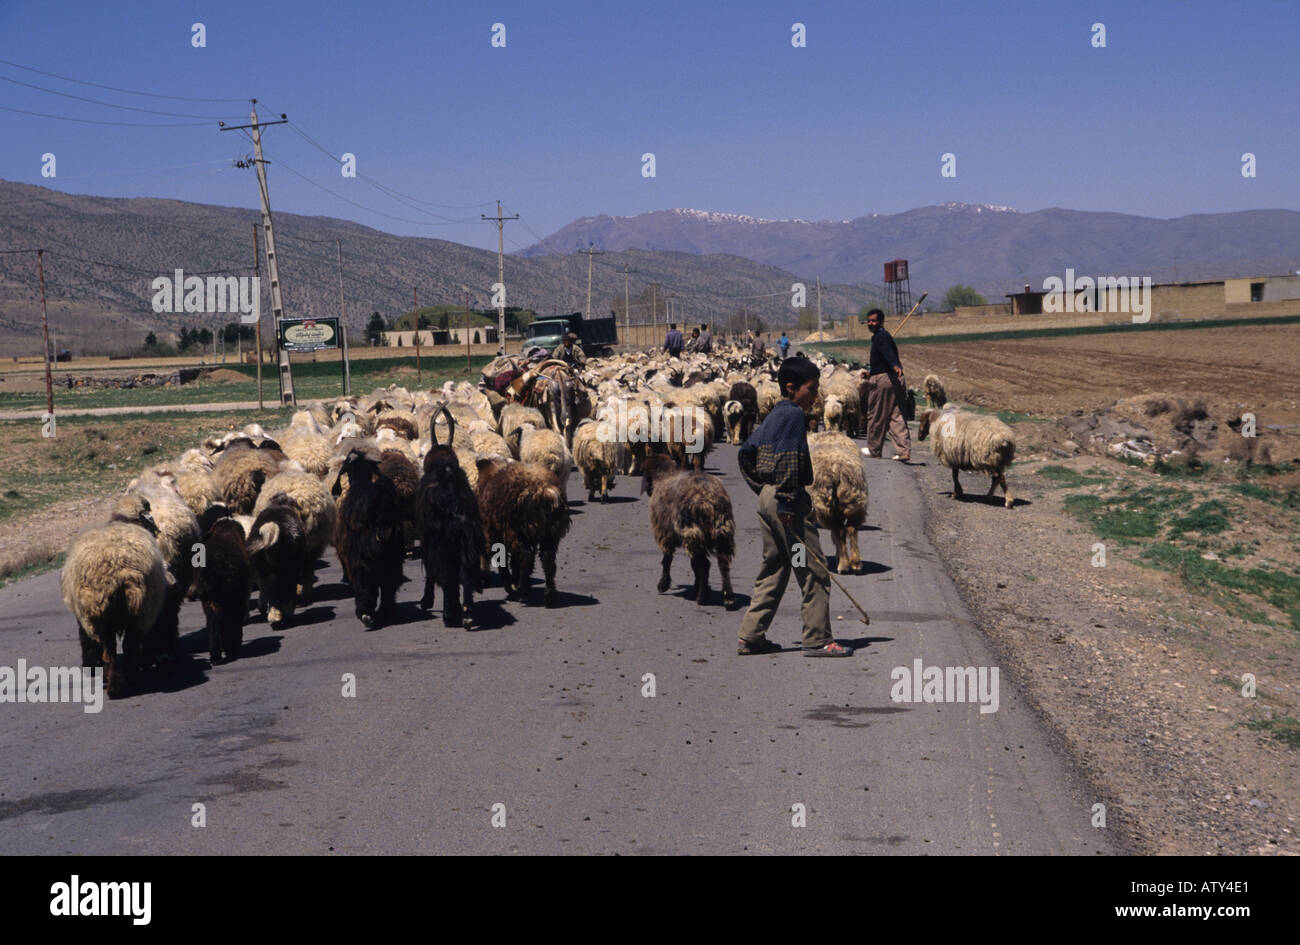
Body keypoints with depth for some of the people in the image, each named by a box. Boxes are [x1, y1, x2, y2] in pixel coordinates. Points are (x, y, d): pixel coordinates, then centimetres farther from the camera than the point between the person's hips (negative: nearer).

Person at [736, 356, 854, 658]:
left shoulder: (772, 417, 16)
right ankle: (818, 640, -2)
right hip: (789, 499, -10)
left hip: (766, 497, 10)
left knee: (772, 570, 15)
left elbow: (746, 451, 21)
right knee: (814, 571, -3)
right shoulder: (794, 414, -11)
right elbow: (789, 459, -20)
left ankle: (751, 636, 14)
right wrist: (787, 501, -22)